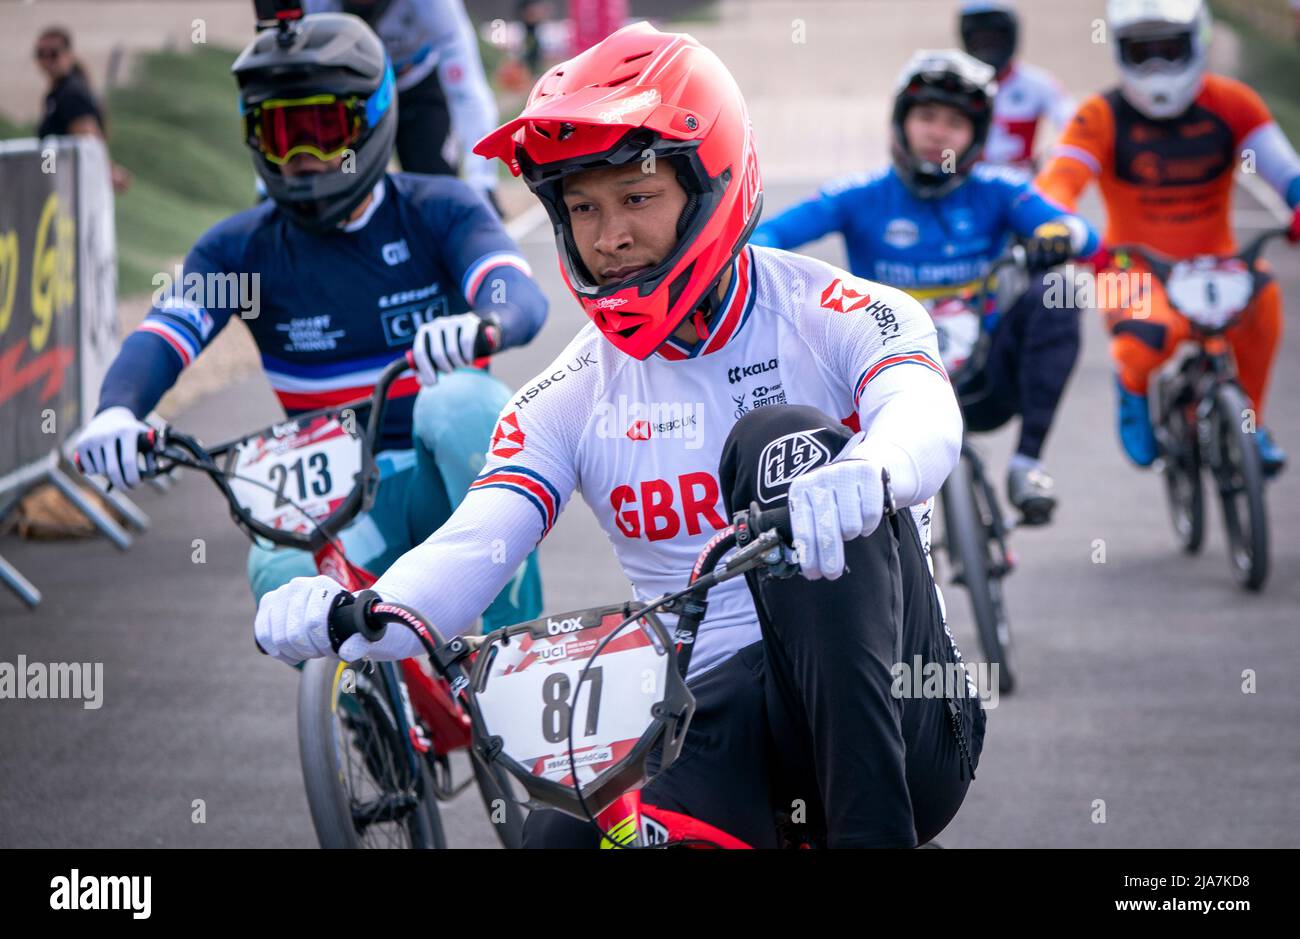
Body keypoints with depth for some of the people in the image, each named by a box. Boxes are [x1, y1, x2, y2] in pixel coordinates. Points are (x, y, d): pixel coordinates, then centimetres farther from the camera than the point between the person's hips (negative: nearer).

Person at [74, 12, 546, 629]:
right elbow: (161, 337, -12)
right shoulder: (239, 248, 5)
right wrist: (116, 410, -36)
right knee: (283, 573, -33)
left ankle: (515, 636, -25)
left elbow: (524, 298, -20)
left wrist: (482, 325, -47)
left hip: (448, 479, -1)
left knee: (459, 401, -34)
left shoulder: (437, 212, -1)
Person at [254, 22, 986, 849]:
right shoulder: (571, 399, 9)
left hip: (892, 721, -1)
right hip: (710, 733, 2)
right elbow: (471, 548, -6)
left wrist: (867, 474, -49)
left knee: (785, 441, -26)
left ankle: (874, 827, -29)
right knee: (562, 835, -31)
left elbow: (925, 415, -23)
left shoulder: (834, 318, 0)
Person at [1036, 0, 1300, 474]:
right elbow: (1058, 181, -22)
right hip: (1136, 270, -2)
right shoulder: (1103, 117, -8)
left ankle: (1249, 419, -7)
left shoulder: (1229, 104, -3)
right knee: (1146, 343, -35)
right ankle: (1133, 385, 7)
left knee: (1261, 295, -33)